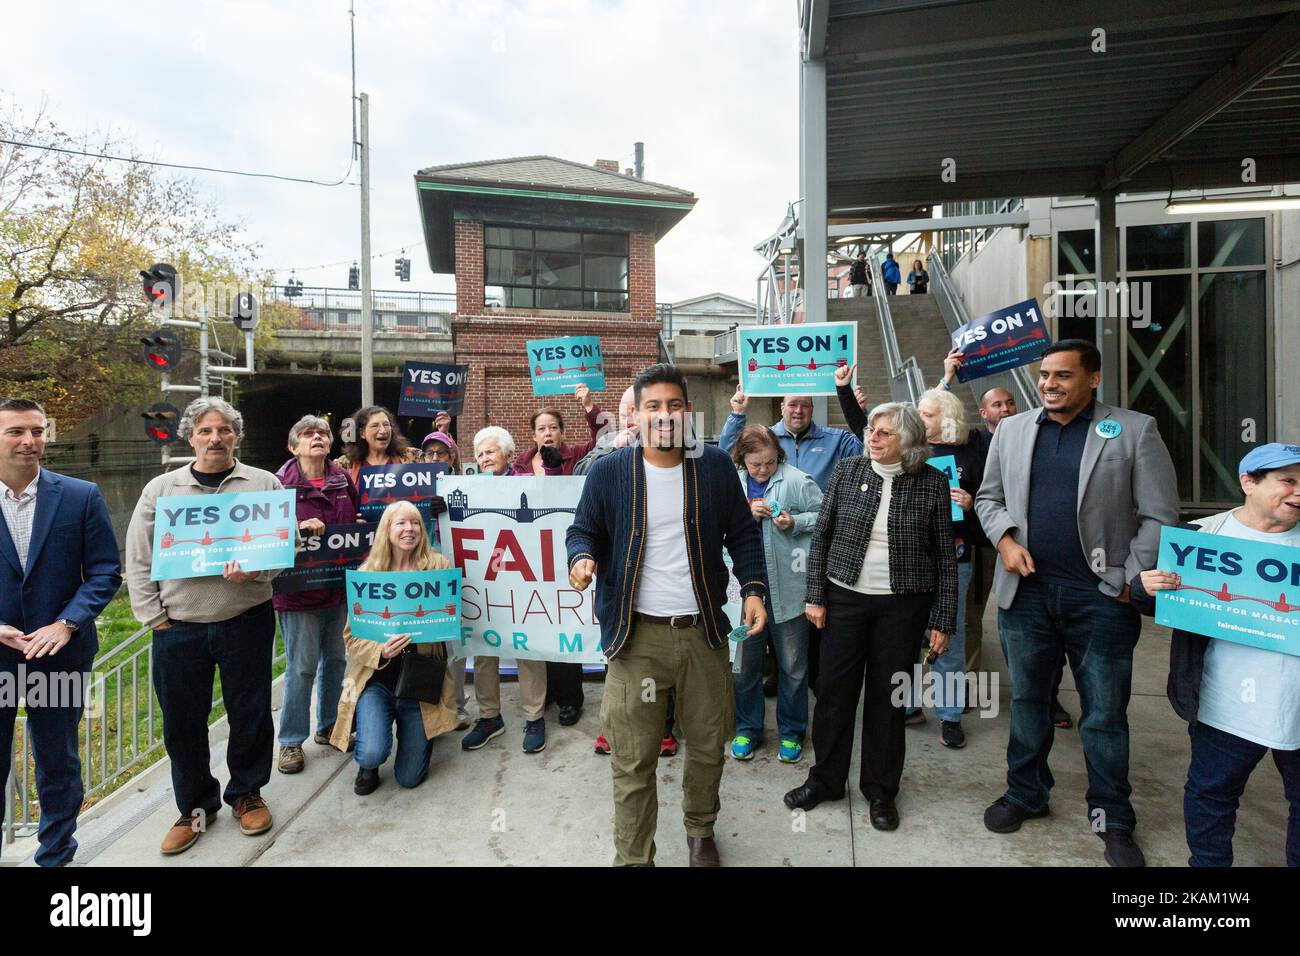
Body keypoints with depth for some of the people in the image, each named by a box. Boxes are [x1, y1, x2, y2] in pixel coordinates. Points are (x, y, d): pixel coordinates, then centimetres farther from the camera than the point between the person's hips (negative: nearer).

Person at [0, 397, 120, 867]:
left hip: (59, 652, 0)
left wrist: (66, 623, -16)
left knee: (58, 763, 14)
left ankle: (56, 855, 32)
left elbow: (105, 571, -4)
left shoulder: (81, 497, -4)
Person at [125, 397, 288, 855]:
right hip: (178, 627, 2)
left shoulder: (264, 484, 2)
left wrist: (255, 571, -19)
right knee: (182, 721, 11)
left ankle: (247, 793, 31)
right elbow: (138, 562, 7)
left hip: (247, 621, -1)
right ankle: (196, 805, 31)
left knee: (250, 713, 9)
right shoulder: (160, 490, 6)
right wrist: (154, 618, 0)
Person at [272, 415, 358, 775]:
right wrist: (299, 527, -28)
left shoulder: (343, 480, 7)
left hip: (339, 585, 6)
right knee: (301, 667, 2)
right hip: (298, 588, -5)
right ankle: (290, 741, 18)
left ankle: (329, 726, 33)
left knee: (335, 660, 16)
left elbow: (357, 522, 19)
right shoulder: (281, 482, -8)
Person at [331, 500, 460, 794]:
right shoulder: (367, 573, -3)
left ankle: (417, 732, 40)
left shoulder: (439, 566, -4)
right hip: (376, 679, 0)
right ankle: (367, 765, 17)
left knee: (409, 778, 5)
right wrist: (381, 650, -21)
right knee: (372, 754, -23)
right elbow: (351, 636, -2)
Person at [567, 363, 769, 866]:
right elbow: (584, 530, 6)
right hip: (637, 634, -2)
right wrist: (582, 558, -16)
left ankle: (701, 830, 43)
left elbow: (743, 533, 9)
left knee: (708, 745, 16)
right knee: (633, 759, 2)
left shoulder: (715, 466, 3)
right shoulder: (608, 472, -2)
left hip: (704, 630, 2)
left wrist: (753, 587, -2)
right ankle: (632, 858, 23)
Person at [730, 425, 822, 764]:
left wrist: (795, 523, -18)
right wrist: (745, 515, -14)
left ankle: (791, 731, 30)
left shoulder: (796, 480, -6)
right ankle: (747, 728, 32)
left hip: (788, 587, -2)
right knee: (747, 660, 14)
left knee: (792, 664, 12)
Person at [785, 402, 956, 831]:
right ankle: (825, 779, 28)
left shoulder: (932, 482, -4)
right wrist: (815, 596, 0)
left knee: (888, 697, 9)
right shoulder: (848, 471, -1)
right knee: (834, 690, 8)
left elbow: (945, 556, 0)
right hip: (844, 598, 1)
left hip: (902, 605, -1)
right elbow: (821, 536, 3)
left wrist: (943, 619, -1)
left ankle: (880, 790, 28)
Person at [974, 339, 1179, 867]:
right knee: (1027, 700, 15)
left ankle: (1113, 819, 27)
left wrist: (1132, 582, -8)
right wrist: (1005, 539, -4)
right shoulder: (1011, 429, 7)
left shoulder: (1135, 430, -2)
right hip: (1026, 591, 3)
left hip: (1101, 596, -2)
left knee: (1105, 714, 9)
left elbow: (1159, 517, -3)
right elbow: (988, 497, 13)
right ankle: (1025, 794, 33)